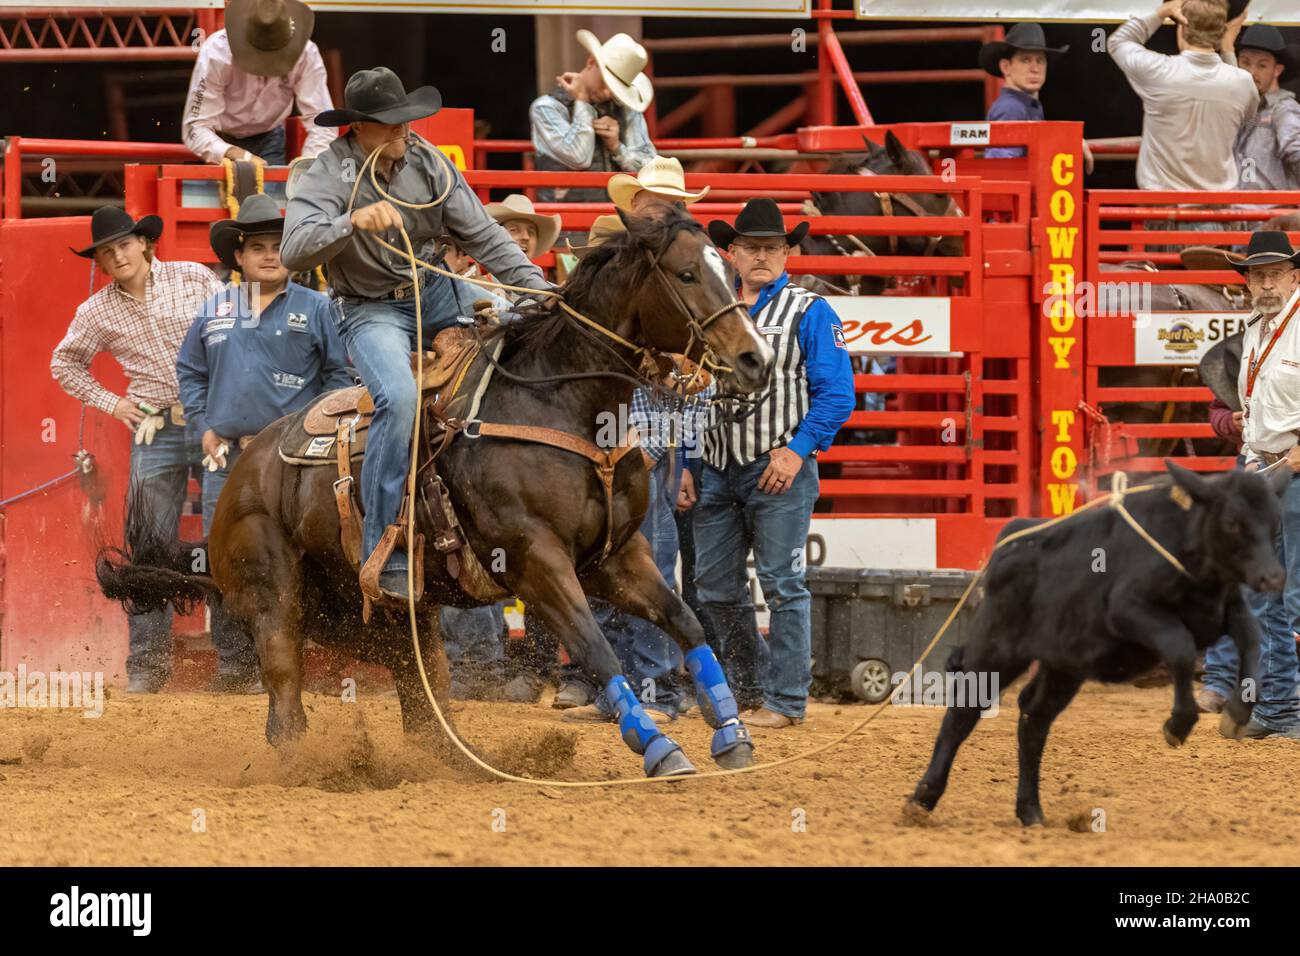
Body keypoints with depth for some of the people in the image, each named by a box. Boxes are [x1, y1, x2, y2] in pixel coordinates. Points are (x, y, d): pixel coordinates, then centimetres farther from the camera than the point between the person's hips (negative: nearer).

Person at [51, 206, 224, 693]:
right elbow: (65, 363, 19)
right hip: (155, 434, 1)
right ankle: (147, 662, 6)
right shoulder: (98, 312, 4)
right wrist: (108, 402, 8)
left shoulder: (194, 279, -1)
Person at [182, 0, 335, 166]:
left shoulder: (307, 54, -25)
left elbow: (321, 121, -26)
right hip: (222, 140, -2)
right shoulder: (215, 53, -30)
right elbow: (196, 129, -32)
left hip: (268, 139, 2)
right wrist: (242, 157, -48)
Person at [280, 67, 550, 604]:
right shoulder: (330, 175, -14)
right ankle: (384, 558, -28)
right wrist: (353, 223, -44)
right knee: (400, 398, -31)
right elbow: (293, 251, -27)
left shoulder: (427, 162, -1)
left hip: (434, 293, 7)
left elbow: (482, 236, 2)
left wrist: (538, 289, -9)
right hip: (371, 311, -6)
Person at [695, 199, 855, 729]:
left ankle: (785, 698, -1)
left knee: (782, 583, -5)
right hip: (718, 470, 6)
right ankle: (750, 684, 23)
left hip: (778, 469, -6)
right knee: (714, 586, 8)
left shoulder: (808, 312, -3)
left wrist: (797, 450, -16)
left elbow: (836, 392, -7)